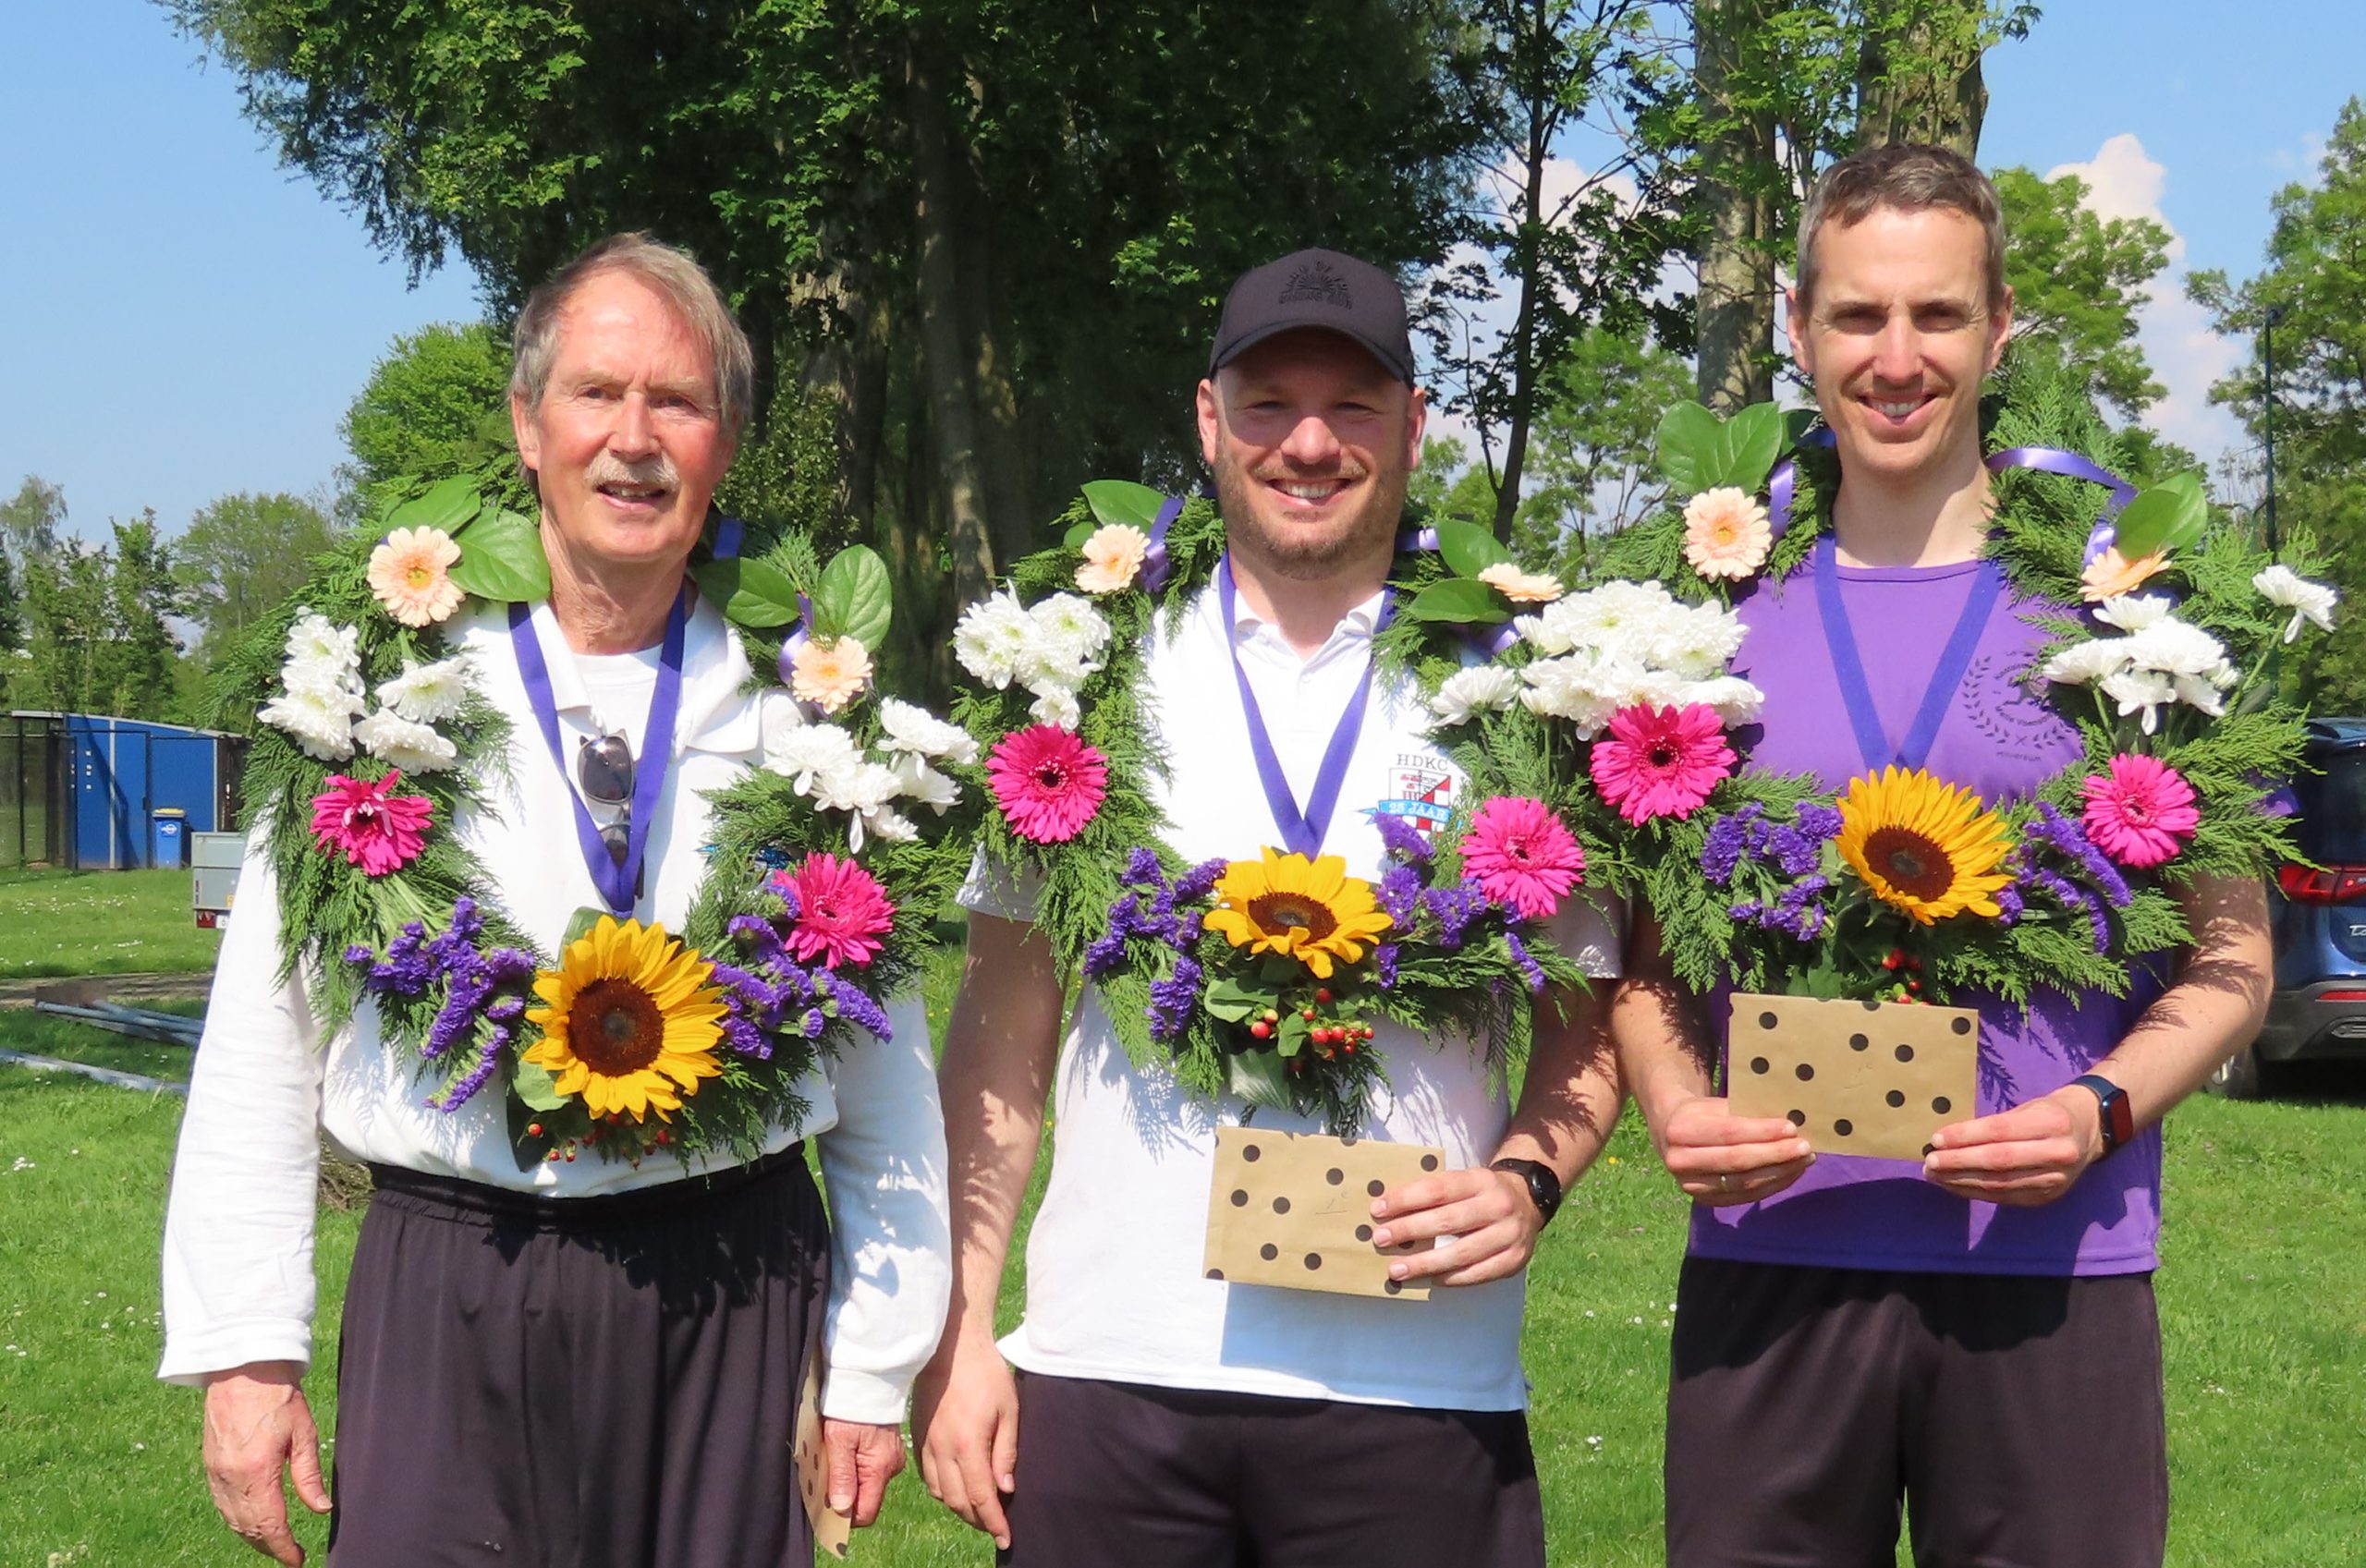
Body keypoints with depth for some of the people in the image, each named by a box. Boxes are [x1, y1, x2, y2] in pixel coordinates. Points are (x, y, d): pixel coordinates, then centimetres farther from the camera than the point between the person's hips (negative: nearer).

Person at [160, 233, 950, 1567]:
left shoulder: (801, 704, 5)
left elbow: (886, 1069, 7)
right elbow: (261, 1047, 3)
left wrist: (878, 1367, 5)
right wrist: (244, 1350, -1)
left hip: (733, 1291, 1)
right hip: (445, 1296, 0)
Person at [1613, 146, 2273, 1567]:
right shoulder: (1721, 612, 7)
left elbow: (2229, 954, 5)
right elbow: (1645, 943, 11)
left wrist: (2100, 1111, -13)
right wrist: (1678, 1110, -8)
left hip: (2054, 1265, -1)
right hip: (1768, 1257, 1)